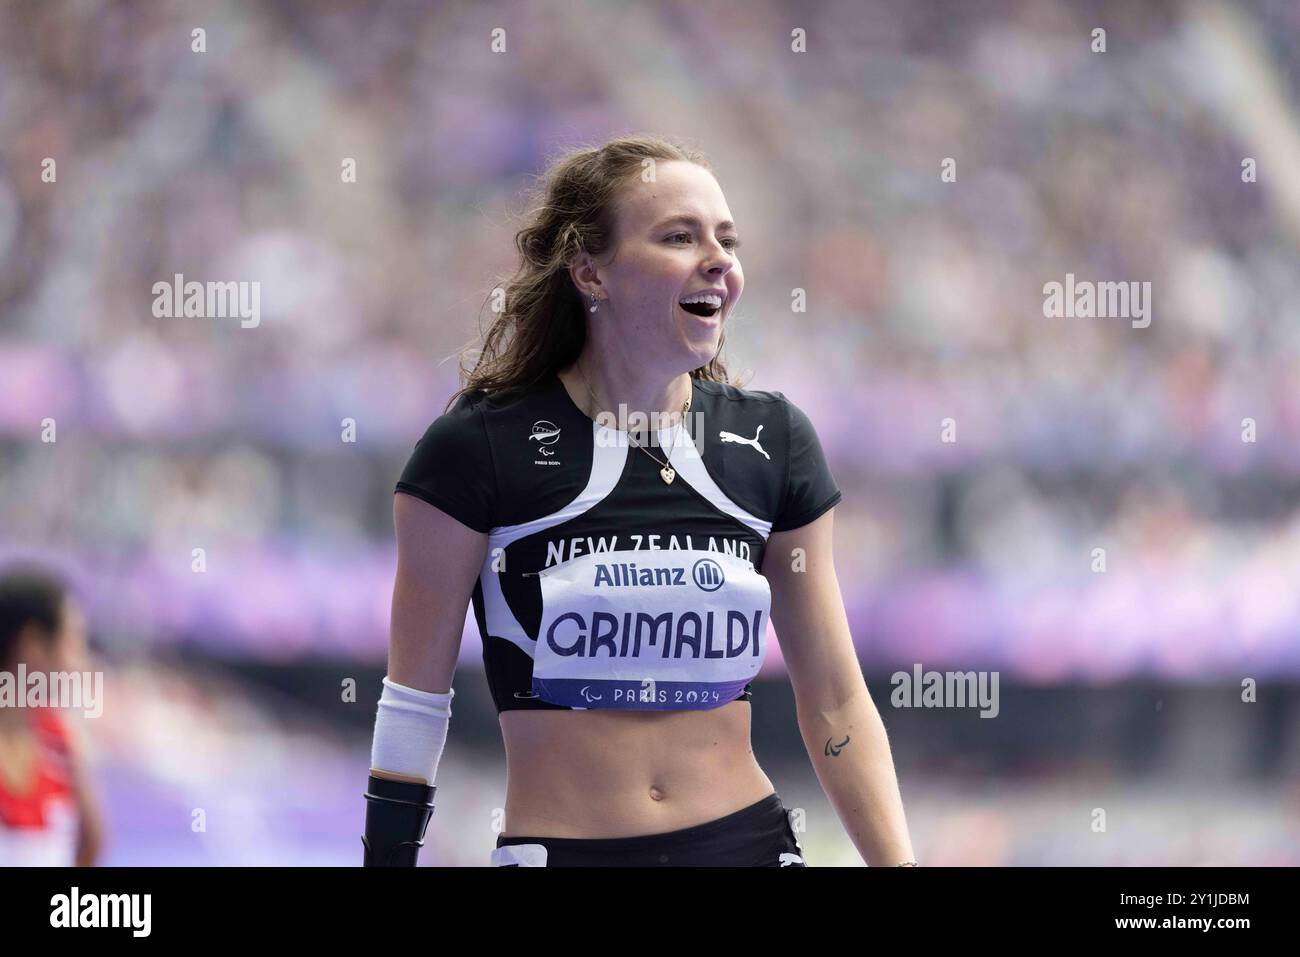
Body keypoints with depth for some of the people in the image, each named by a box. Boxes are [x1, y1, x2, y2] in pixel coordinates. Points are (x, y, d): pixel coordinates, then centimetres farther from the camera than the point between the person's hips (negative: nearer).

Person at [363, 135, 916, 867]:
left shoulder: (772, 443, 3)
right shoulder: (480, 449, -8)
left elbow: (836, 702, 6)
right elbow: (414, 702, -3)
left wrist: (900, 861, -2)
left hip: (748, 841, 3)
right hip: (560, 847, -3)